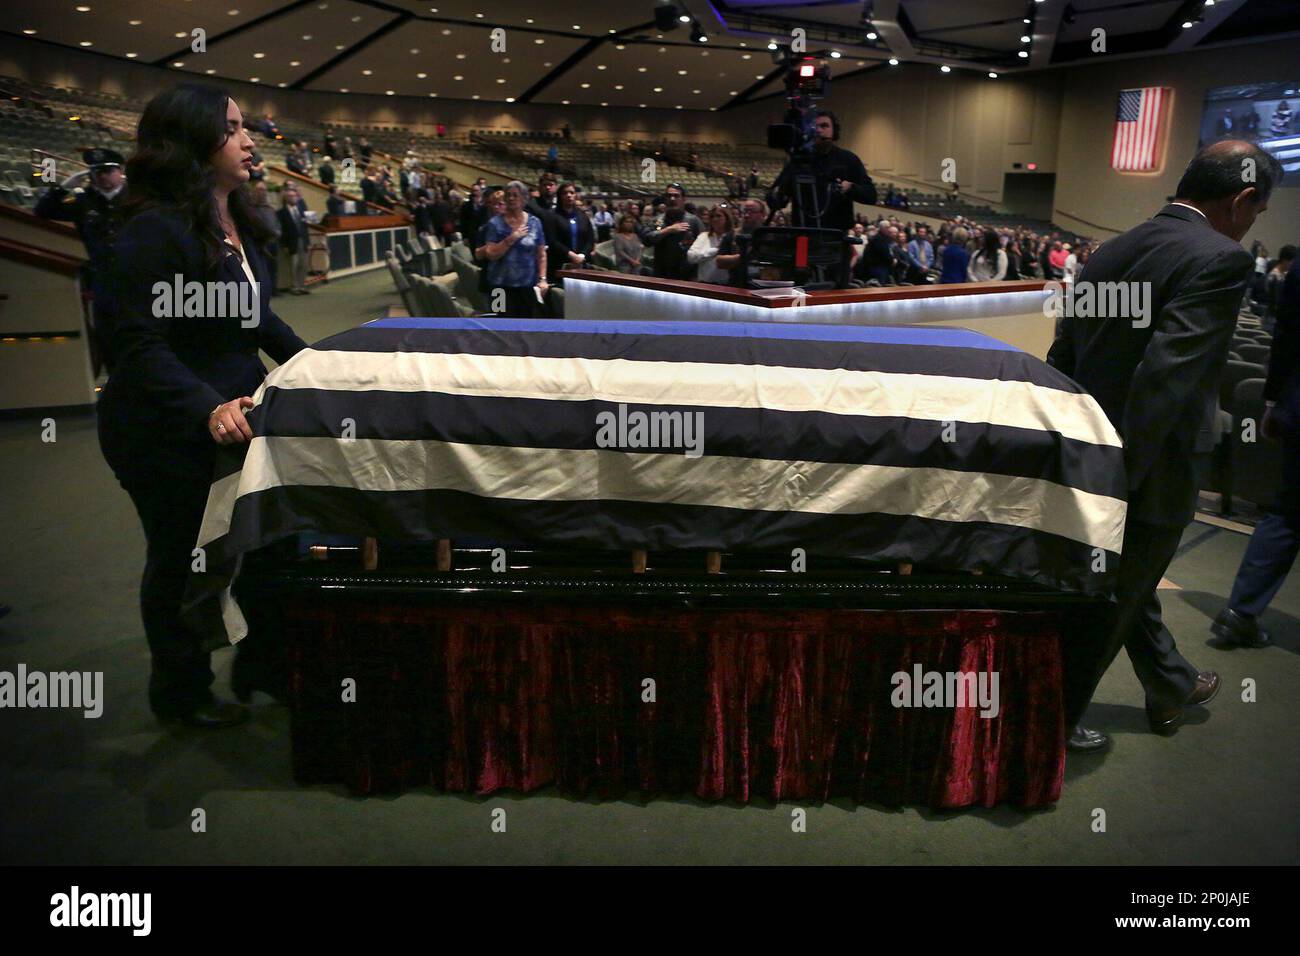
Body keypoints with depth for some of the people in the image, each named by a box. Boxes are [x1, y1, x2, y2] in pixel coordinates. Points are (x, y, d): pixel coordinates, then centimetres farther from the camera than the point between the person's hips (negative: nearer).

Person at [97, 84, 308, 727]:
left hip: (235, 412, 8)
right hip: (167, 433, -8)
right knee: (183, 557, 10)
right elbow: (142, 346, -26)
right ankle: (180, 692, 33)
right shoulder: (156, 230, -22)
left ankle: (260, 666, 37)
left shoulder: (236, 222, 4)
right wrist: (208, 409, -39)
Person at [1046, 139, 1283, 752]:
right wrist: (1124, 474, -21)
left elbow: (1061, 359, 9)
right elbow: (1165, 377, -26)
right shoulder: (1221, 259, -17)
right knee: (1111, 603, 9)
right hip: (1153, 472, -8)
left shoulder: (1112, 251, 6)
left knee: (1130, 586, 26)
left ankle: (1173, 689, 50)